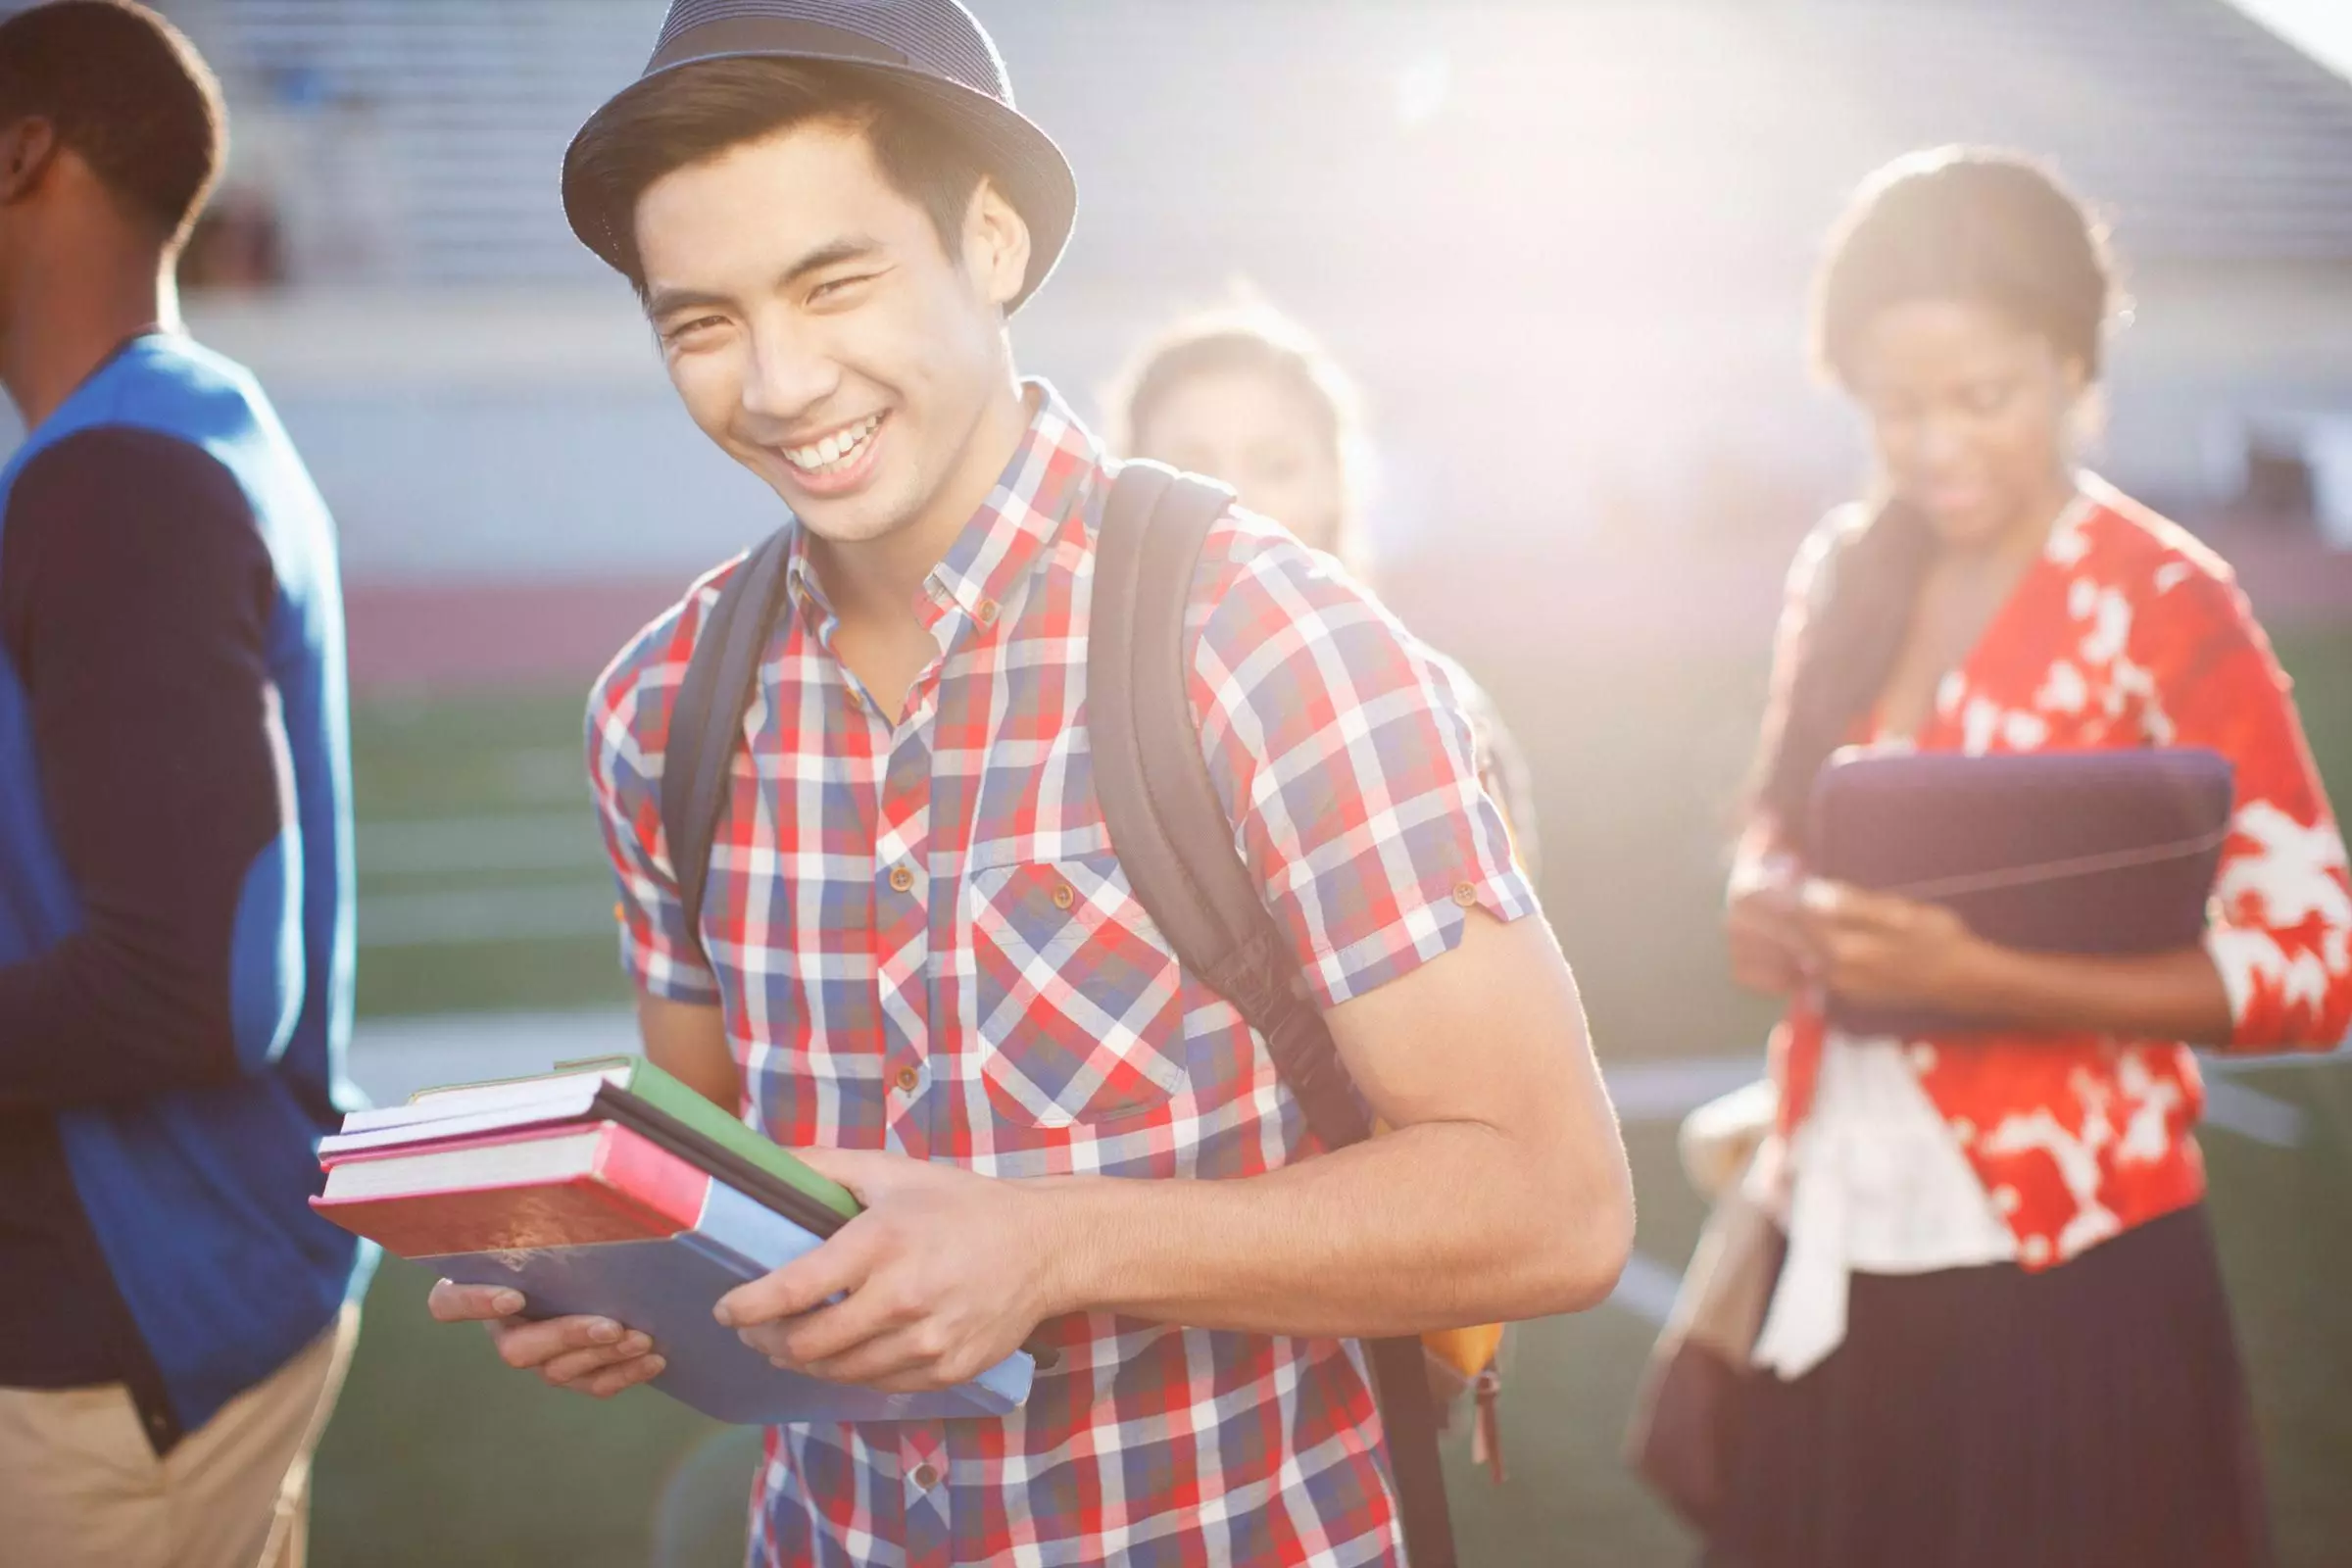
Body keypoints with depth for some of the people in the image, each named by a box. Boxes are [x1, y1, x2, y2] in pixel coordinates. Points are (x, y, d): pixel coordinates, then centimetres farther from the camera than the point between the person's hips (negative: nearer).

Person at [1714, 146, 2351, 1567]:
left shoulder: (2168, 607, -11)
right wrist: (1765, 900, -4)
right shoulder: (1848, 574, 5)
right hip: (1841, 1254, 5)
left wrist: (1981, 978, -23)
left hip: (2064, 1273, -5)